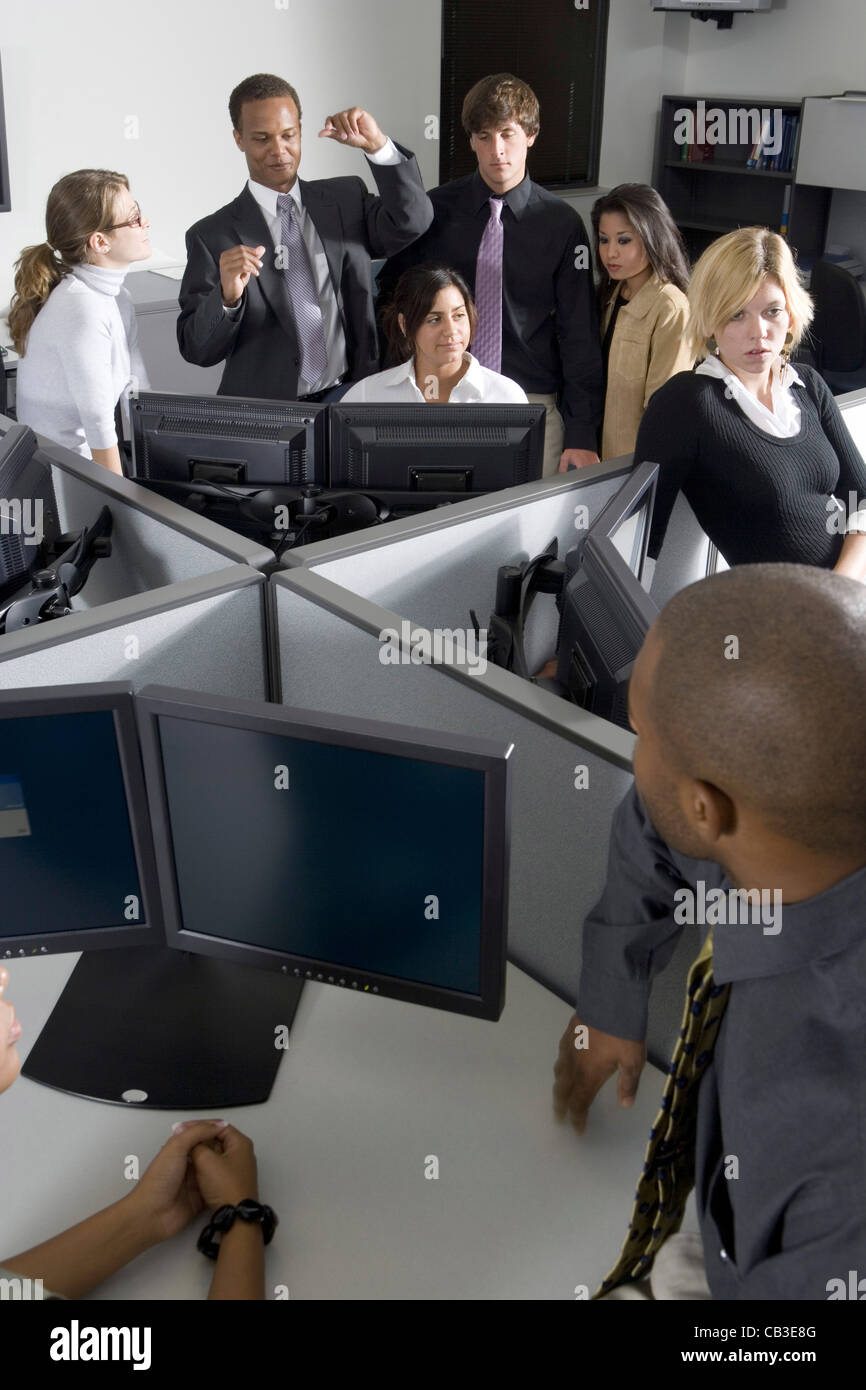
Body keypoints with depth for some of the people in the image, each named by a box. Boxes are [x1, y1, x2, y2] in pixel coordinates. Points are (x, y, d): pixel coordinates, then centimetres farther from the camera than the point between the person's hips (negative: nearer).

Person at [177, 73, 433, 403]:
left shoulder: (346, 199, 11)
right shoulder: (212, 235, 2)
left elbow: (412, 222, -4)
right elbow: (197, 350, -2)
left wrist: (377, 146, -13)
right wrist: (227, 297, -20)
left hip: (351, 401, -1)